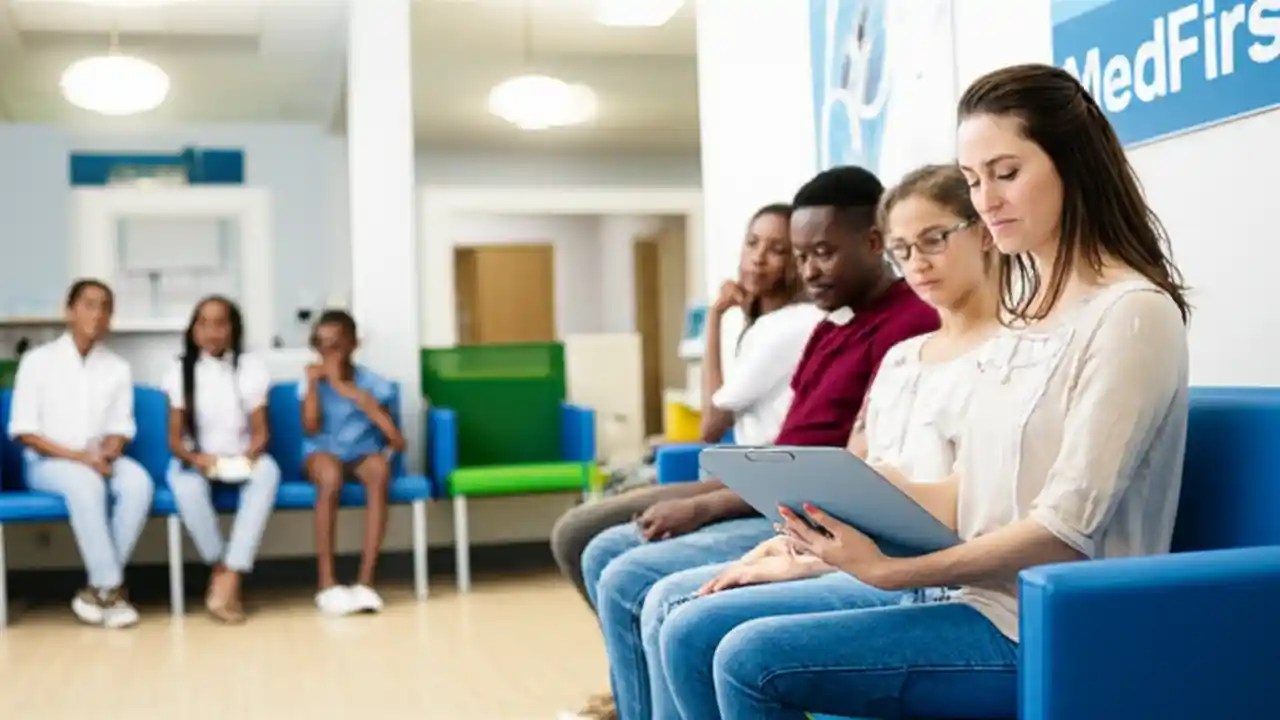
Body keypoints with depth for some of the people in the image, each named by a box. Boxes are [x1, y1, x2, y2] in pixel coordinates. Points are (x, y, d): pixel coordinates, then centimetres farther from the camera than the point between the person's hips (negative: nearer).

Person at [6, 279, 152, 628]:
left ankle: (98, 587, -23)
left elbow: (120, 428, 7)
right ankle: (112, 587, -30)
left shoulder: (118, 368, 6)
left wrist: (107, 453, -17)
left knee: (139, 482, -30)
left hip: (100, 460, 3)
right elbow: (24, 431, -7)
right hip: (48, 460, -3)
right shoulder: (38, 361, -3)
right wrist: (77, 456, -19)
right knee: (86, 483, -37)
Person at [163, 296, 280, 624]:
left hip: (241, 461, 1)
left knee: (267, 470, -34)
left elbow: (260, 431, -1)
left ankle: (228, 580, -38)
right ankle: (220, 569, -22)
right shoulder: (180, 371, 0)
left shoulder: (251, 367, 1)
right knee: (184, 480, -36)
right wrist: (194, 457, -24)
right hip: (196, 461, 0)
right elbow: (174, 438, -2)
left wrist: (248, 457, -22)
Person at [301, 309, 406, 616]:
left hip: (362, 453, 1)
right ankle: (327, 583, -34)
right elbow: (311, 429, -13)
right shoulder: (312, 382, 1)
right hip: (323, 453, -1)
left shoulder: (371, 382, -1)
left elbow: (396, 440, -2)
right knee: (330, 474, -38)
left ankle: (365, 581, -36)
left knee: (380, 468, -36)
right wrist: (312, 383, -14)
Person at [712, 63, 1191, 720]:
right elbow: (968, 494, 12)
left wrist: (894, 572, -20)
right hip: (987, 602, 9)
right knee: (697, 631, 3)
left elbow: (1069, 527, -20)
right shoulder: (1024, 315, 14)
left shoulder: (1131, 313, -13)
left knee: (751, 662, -17)